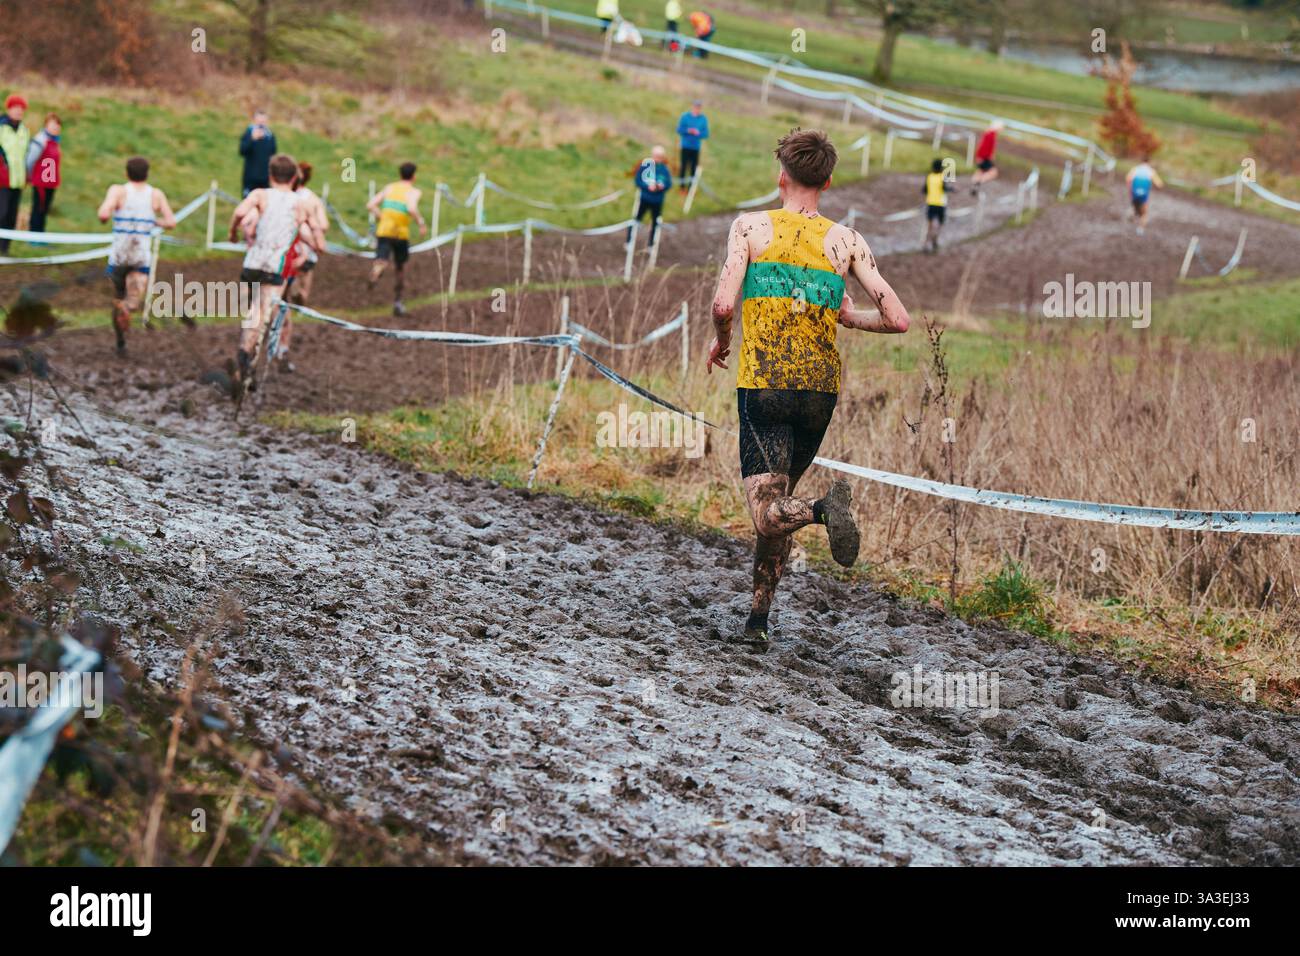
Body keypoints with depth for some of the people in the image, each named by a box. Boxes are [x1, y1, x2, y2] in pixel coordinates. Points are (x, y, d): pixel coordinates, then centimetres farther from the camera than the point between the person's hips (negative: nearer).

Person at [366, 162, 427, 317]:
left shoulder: (389, 188, 12)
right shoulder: (413, 192, -1)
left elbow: (370, 205, 6)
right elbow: (411, 208, -22)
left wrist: (383, 217, 14)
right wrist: (421, 222, -9)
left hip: (383, 230, 2)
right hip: (401, 233, -1)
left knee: (381, 262, -16)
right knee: (400, 267, 20)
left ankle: (374, 275, -55)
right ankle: (397, 302, 30)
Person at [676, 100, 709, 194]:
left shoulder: (703, 119, 1)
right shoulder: (685, 116, -3)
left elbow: (706, 134, 2)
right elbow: (679, 130, -2)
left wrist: (698, 133, -18)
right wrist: (688, 131, -19)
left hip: (696, 147, 1)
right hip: (685, 146, -1)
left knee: (693, 168, 1)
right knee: (684, 166, 2)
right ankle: (682, 187, 11)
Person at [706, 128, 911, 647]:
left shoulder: (751, 227, 1)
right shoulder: (846, 241, 5)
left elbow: (723, 304, -11)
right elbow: (897, 320, -1)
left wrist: (720, 341, 11)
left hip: (762, 385, -3)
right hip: (821, 390, 3)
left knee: (768, 514, -8)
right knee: (780, 501, 21)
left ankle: (826, 507, -38)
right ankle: (758, 618, 20)